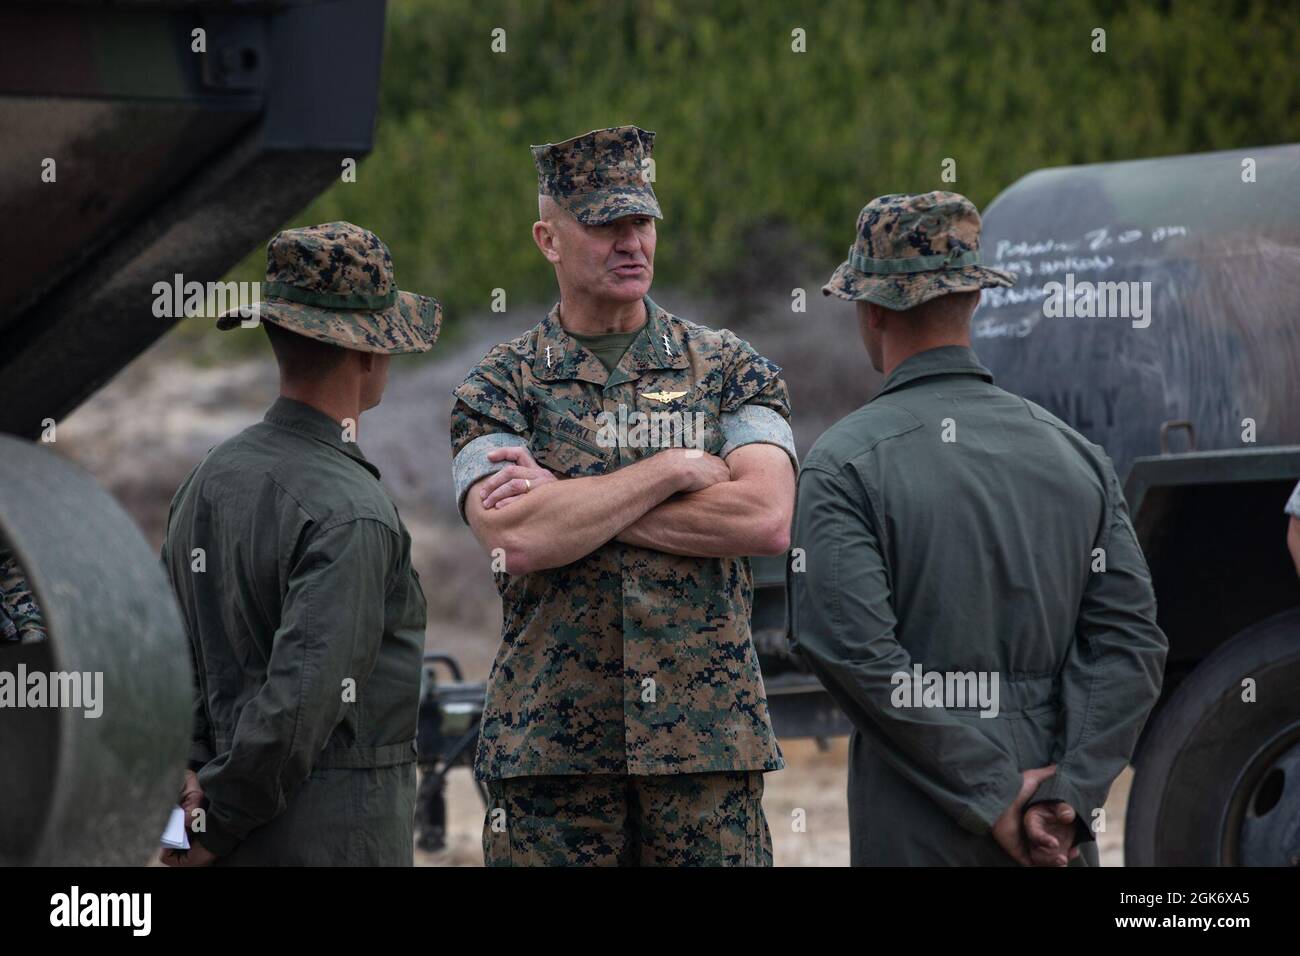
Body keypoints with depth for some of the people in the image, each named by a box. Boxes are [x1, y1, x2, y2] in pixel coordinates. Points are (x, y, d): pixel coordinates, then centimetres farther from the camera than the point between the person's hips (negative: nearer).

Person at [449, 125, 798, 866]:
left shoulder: (728, 369, 8)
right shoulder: (499, 388, 5)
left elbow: (768, 520, -9)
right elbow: (517, 540, -13)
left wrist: (570, 502, -9)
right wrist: (675, 470, -11)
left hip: (709, 735, 1)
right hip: (549, 742, -1)